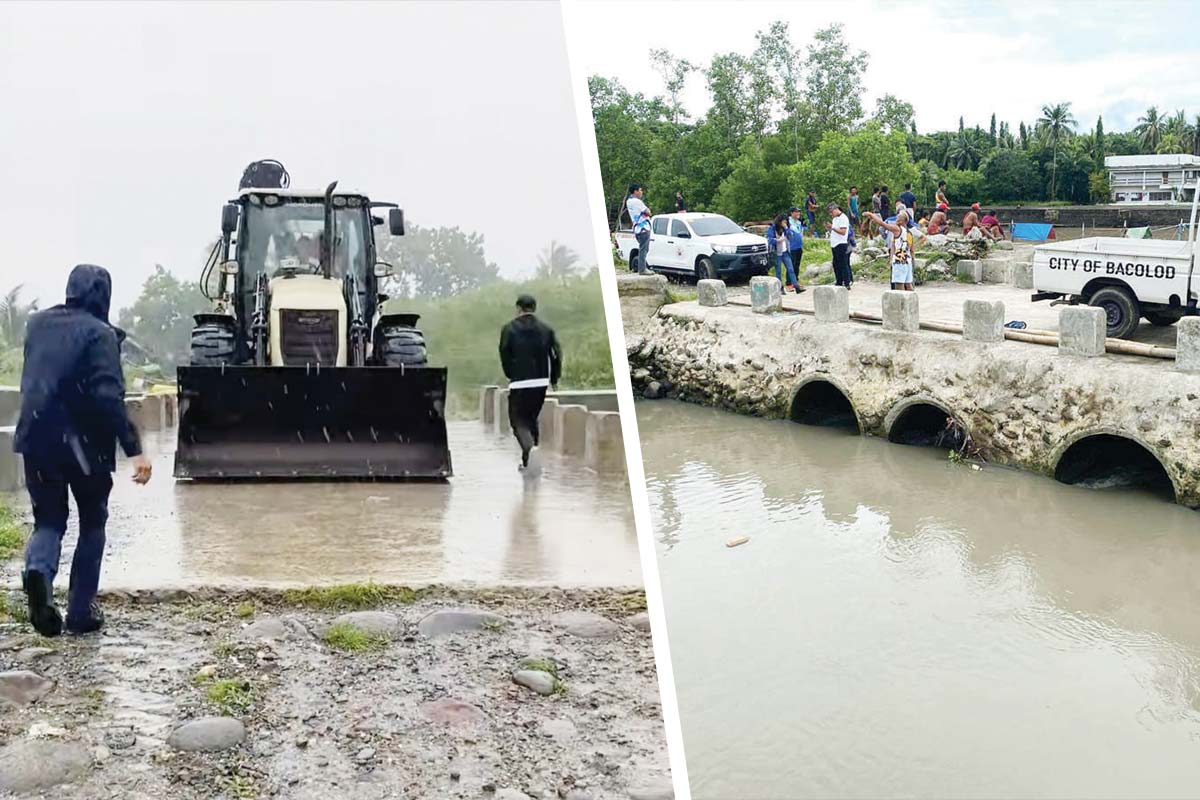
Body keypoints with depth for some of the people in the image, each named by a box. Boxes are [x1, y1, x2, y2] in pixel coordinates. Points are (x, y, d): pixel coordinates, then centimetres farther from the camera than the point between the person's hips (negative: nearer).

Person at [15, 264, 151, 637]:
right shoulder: (99, 334, -12)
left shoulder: (37, 324, 7)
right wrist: (134, 449, -23)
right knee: (92, 521, 14)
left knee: (49, 518, 15)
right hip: (81, 442, -4)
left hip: (36, 439, 4)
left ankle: (39, 571, -17)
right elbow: (109, 397, -21)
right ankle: (81, 610, 12)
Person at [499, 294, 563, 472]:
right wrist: (553, 378, 12)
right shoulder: (546, 329, 5)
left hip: (519, 383, -4)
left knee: (518, 420, 1)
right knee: (532, 418, 18)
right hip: (541, 382, 4)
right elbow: (557, 354, 1)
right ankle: (529, 460, 19)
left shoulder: (509, 329, -4)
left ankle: (529, 448, -26)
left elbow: (504, 355, -4)